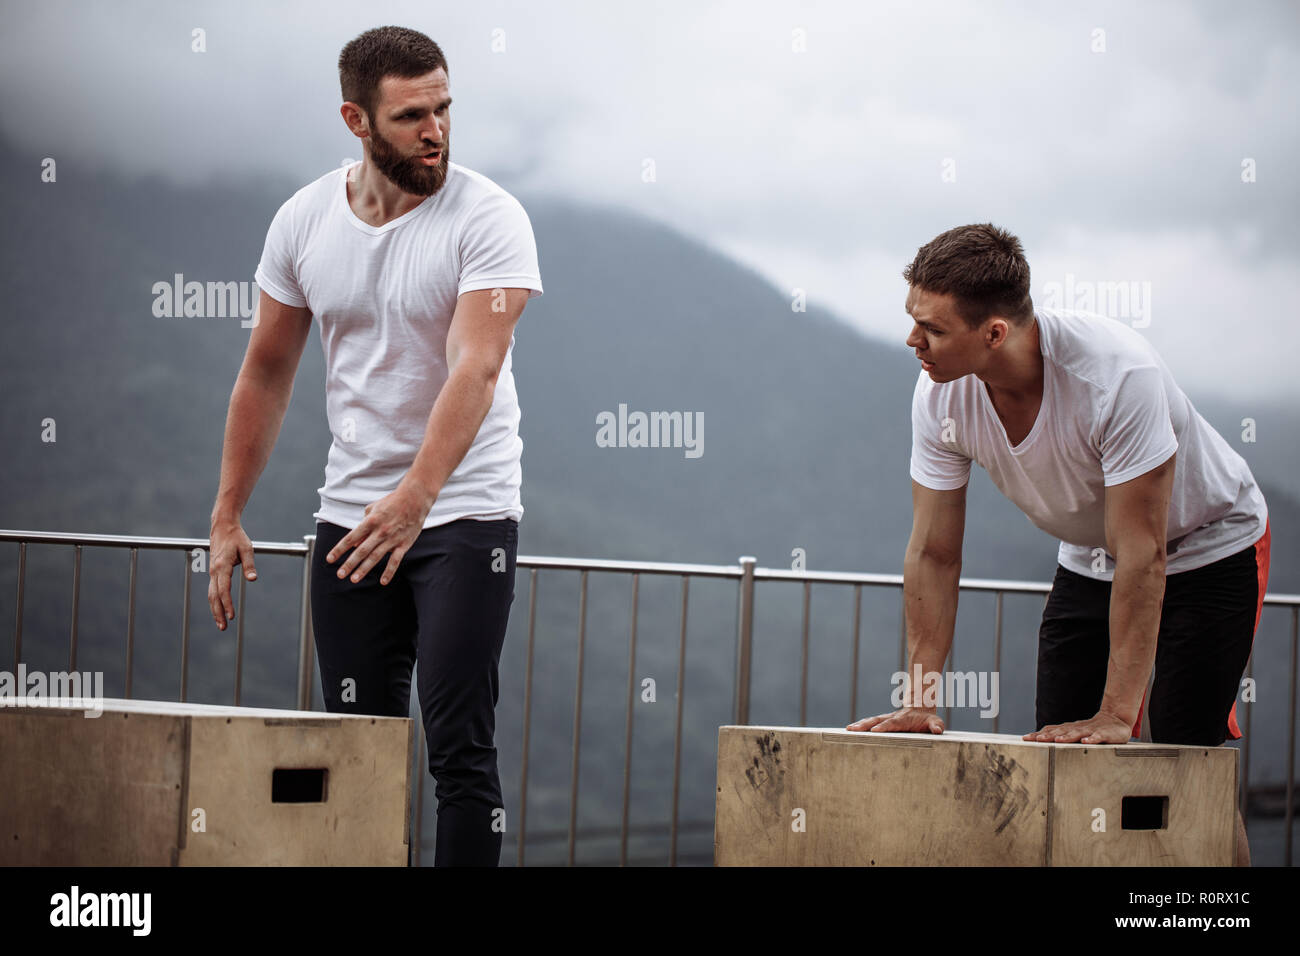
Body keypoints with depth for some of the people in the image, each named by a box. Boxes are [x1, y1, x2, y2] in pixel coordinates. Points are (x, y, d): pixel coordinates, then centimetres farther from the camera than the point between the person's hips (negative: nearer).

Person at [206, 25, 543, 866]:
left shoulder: (488, 220, -13)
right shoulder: (304, 222, 2)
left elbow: (474, 370, -26)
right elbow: (268, 372, 12)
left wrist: (416, 497, -40)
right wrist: (228, 517, 9)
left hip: (465, 514, -5)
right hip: (350, 515, 5)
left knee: (459, 747, -10)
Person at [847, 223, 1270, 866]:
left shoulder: (1116, 373, -37)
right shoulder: (940, 395, -20)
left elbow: (1141, 554, -33)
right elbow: (933, 554, -11)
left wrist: (1116, 715, -34)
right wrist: (918, 702, -15)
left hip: (1208, 550, -6)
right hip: (1090, 563, 6)